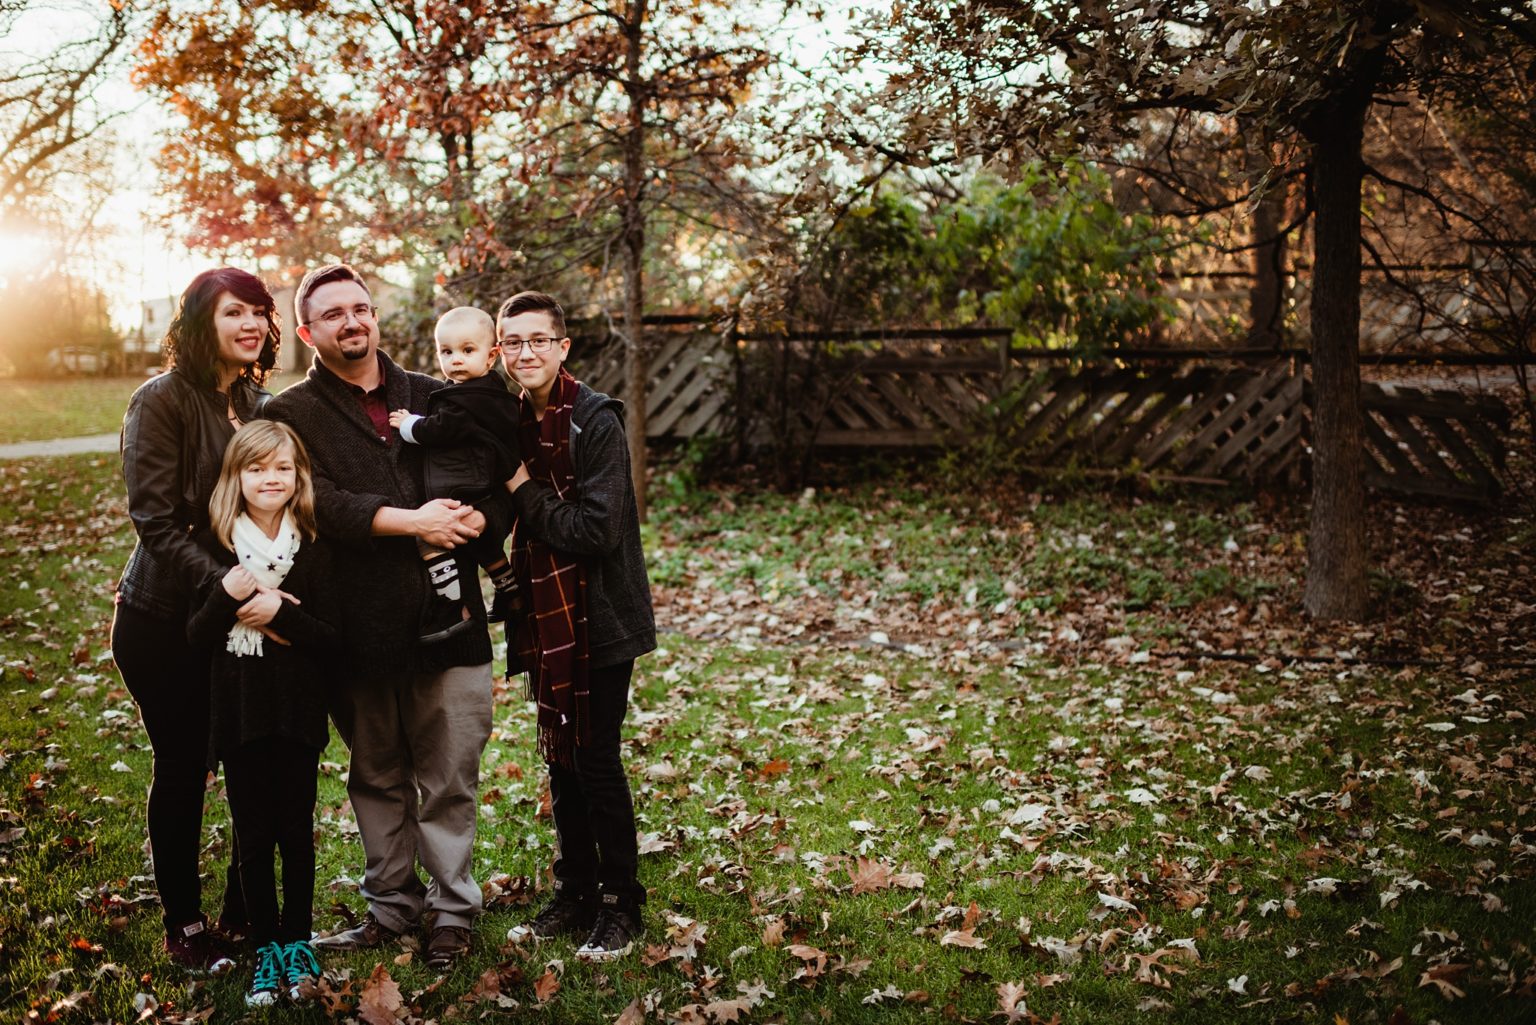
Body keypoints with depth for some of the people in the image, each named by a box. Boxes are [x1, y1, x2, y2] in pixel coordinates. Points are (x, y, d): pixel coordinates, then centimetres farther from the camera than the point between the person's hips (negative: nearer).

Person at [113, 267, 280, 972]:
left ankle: (246, 906, 24)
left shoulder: (260, 403, 6)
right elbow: (156, 522, -19)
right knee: (183, 768, 6)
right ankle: (183, 924, 23)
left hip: (242, 620, 5)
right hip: (166, 622, -5)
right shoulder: (162, 400, -13)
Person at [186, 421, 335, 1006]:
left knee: (296, 831, 8)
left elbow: (331, 638, -6)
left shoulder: (312, 549, -2)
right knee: (253, 836, 7)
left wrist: (280, 611, -20)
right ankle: (265, 948, 20)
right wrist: (227, 596, -20)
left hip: (298, 714, 0)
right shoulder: (215, 547, 0)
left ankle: (297, 941, 24)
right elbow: (195, 637, -3)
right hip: (239, 715, 1)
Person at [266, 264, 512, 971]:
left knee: (450, 778, 4)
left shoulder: (436, 399, 13)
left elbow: (502, 487, 10)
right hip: (359, 627, -1)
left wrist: (475, 521, -12)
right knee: (378, 776, 13)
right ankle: (391, 904, 27)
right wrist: (410, 521, -19)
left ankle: (452, 909, 17)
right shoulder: (292, 414, 4)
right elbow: (316, 502, -14)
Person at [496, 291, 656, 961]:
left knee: (596, 759, -1)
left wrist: (525, 491, -14)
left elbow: (597, 530, -22)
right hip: (546, 620, 7)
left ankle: (619, 907, 13)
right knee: (560, 758, 13)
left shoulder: (596, 420, -15)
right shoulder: (518, 421, 7)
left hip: (599, 619, -7)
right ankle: (574, 894, 27)